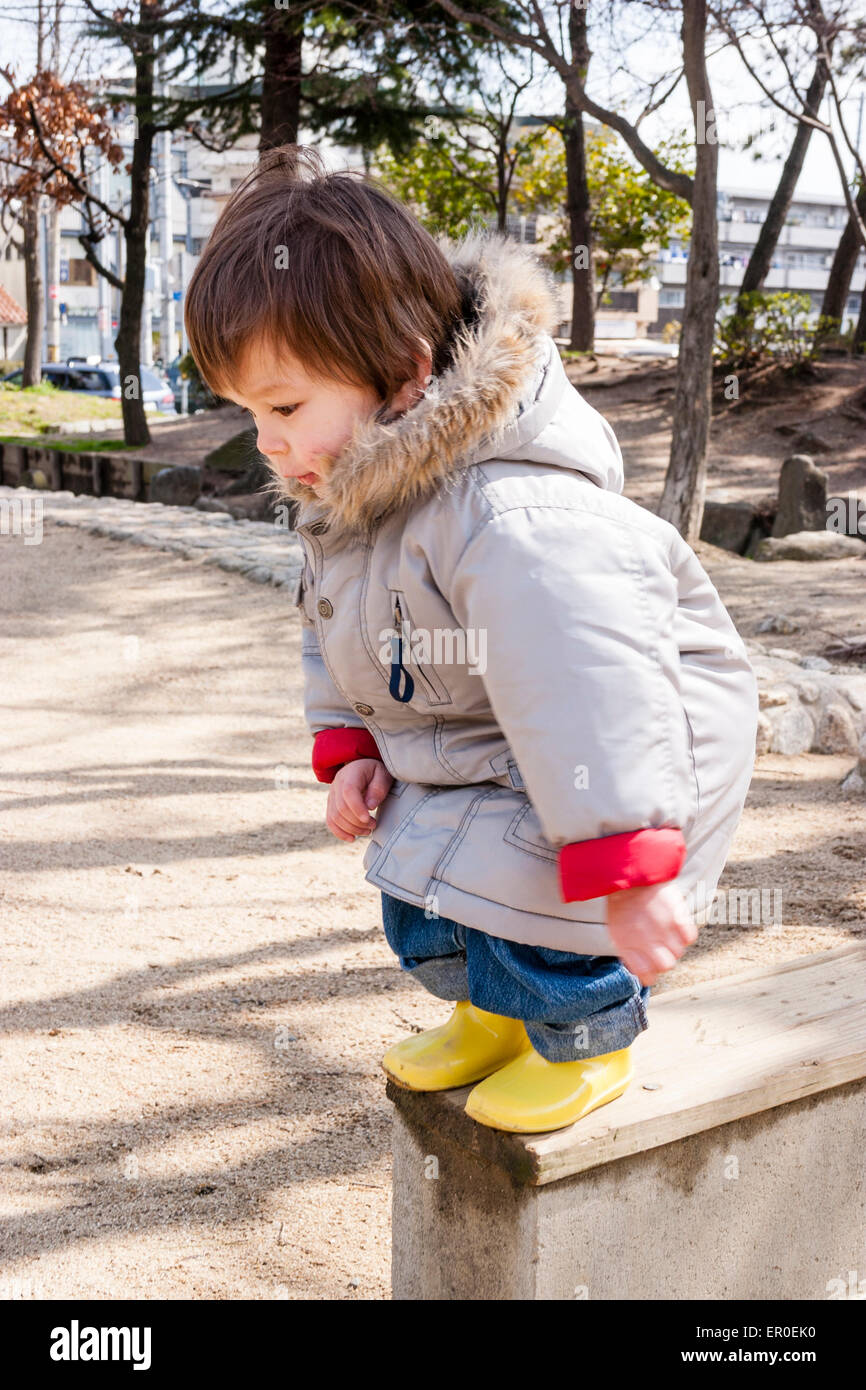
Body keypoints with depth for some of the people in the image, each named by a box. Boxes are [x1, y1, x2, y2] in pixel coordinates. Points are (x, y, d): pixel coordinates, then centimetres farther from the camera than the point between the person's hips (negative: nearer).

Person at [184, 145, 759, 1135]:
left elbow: (590, 698, -39)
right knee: (417, 875, 10)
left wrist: (628, 869, -37)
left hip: (631, 749, -9)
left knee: (505, 893, -20)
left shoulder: (512, 521, -37)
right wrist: (350, 746, -2)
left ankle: (586, 1035, 11)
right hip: (469, 754, 9)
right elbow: (333, 635, 12)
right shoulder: (344, 498, -4)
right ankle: (499, 1009, 40)